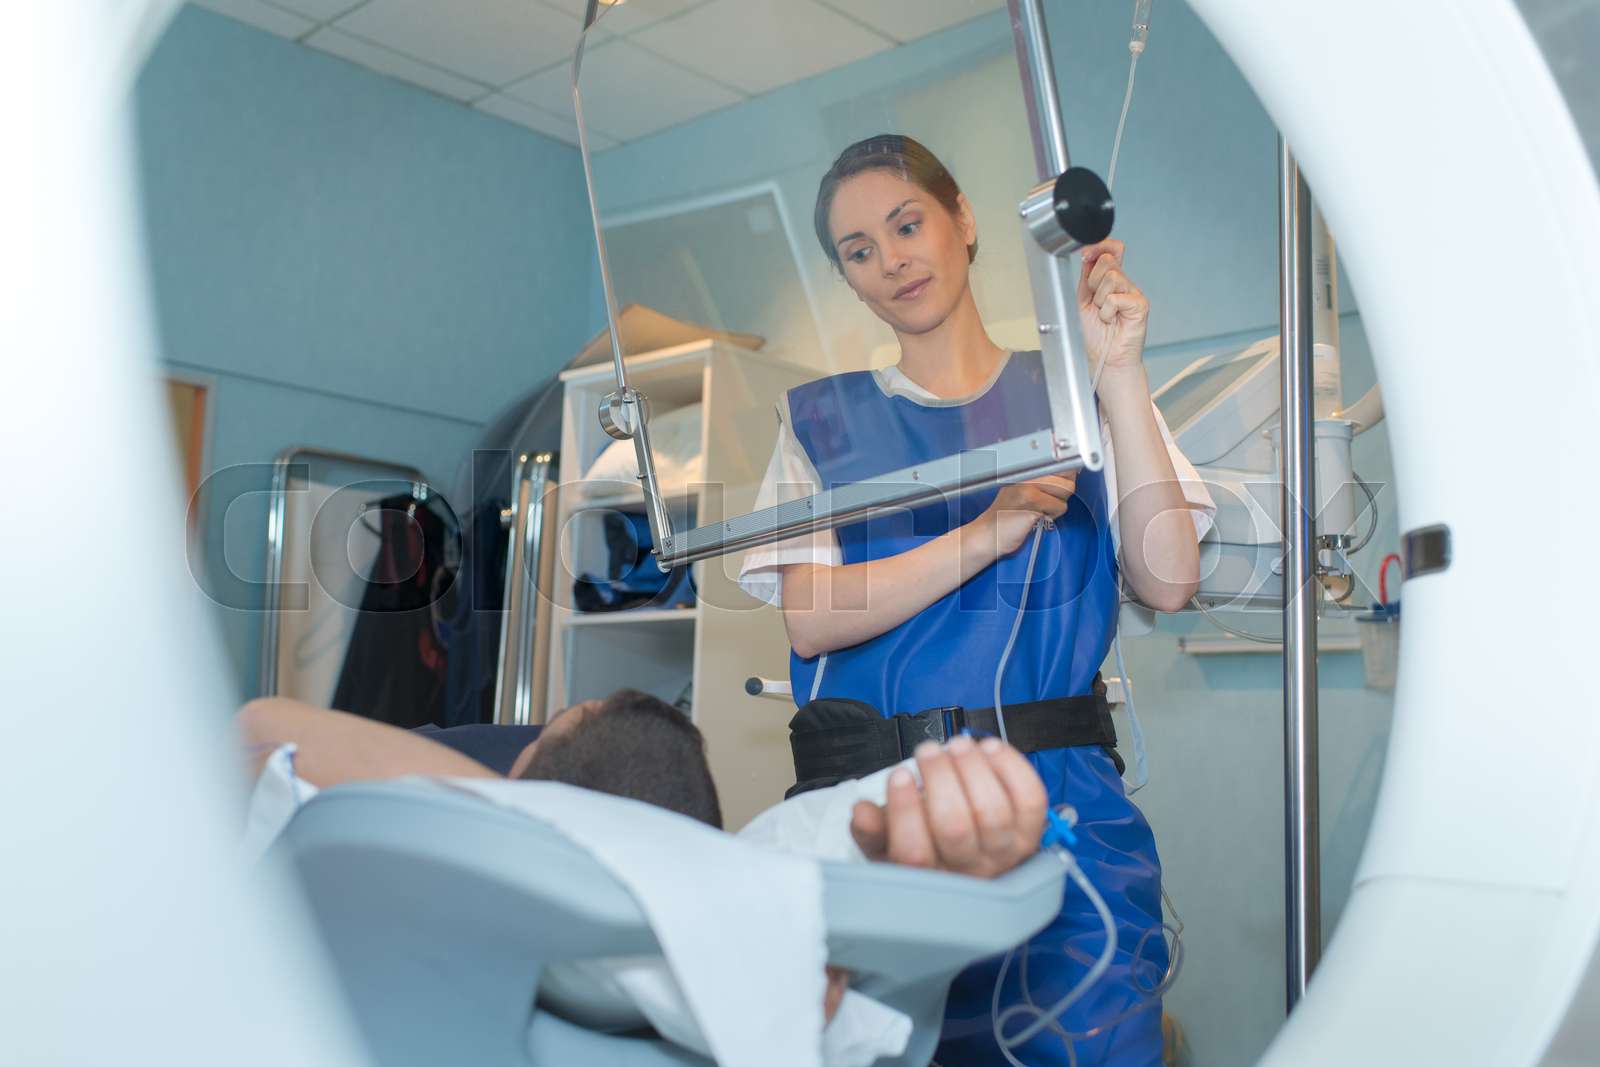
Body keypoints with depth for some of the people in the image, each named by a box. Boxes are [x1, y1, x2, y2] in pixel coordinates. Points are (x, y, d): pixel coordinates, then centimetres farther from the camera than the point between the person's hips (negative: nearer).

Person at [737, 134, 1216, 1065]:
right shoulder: (821, 420, 13)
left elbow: (1168, 579, -3)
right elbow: (809, 619, -1)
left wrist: (1120, 370, -4)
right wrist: (987, 534, -10)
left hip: (1057, 795, 0)